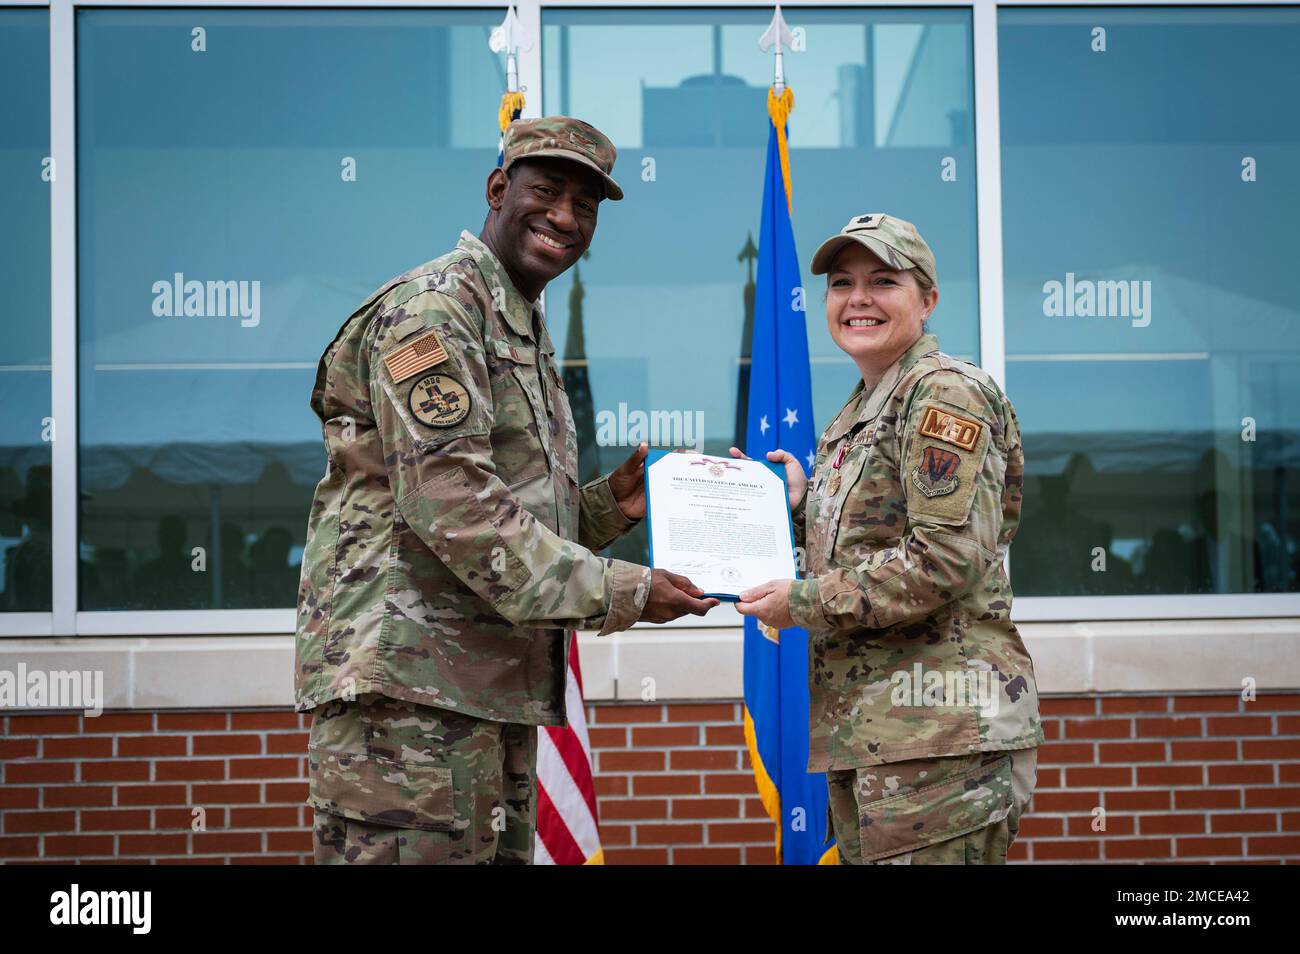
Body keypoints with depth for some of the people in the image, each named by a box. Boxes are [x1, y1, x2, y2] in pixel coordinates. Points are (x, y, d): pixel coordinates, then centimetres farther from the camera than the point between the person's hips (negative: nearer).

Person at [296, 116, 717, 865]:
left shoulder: (526, 335, 24)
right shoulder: (434, 310, -8)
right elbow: (450, 505, -19)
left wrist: (613, 505, 9)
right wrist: (621, 593, -16)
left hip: (495, 693, 10)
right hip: (408, 688, -10)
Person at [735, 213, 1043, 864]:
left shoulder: (944, 394, -9)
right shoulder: (856, 416, 20)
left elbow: (946, 560, -18)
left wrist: (803, 603, -13)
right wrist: (799, 506, 10)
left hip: (939, 729, -10)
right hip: (865, 726, 10)